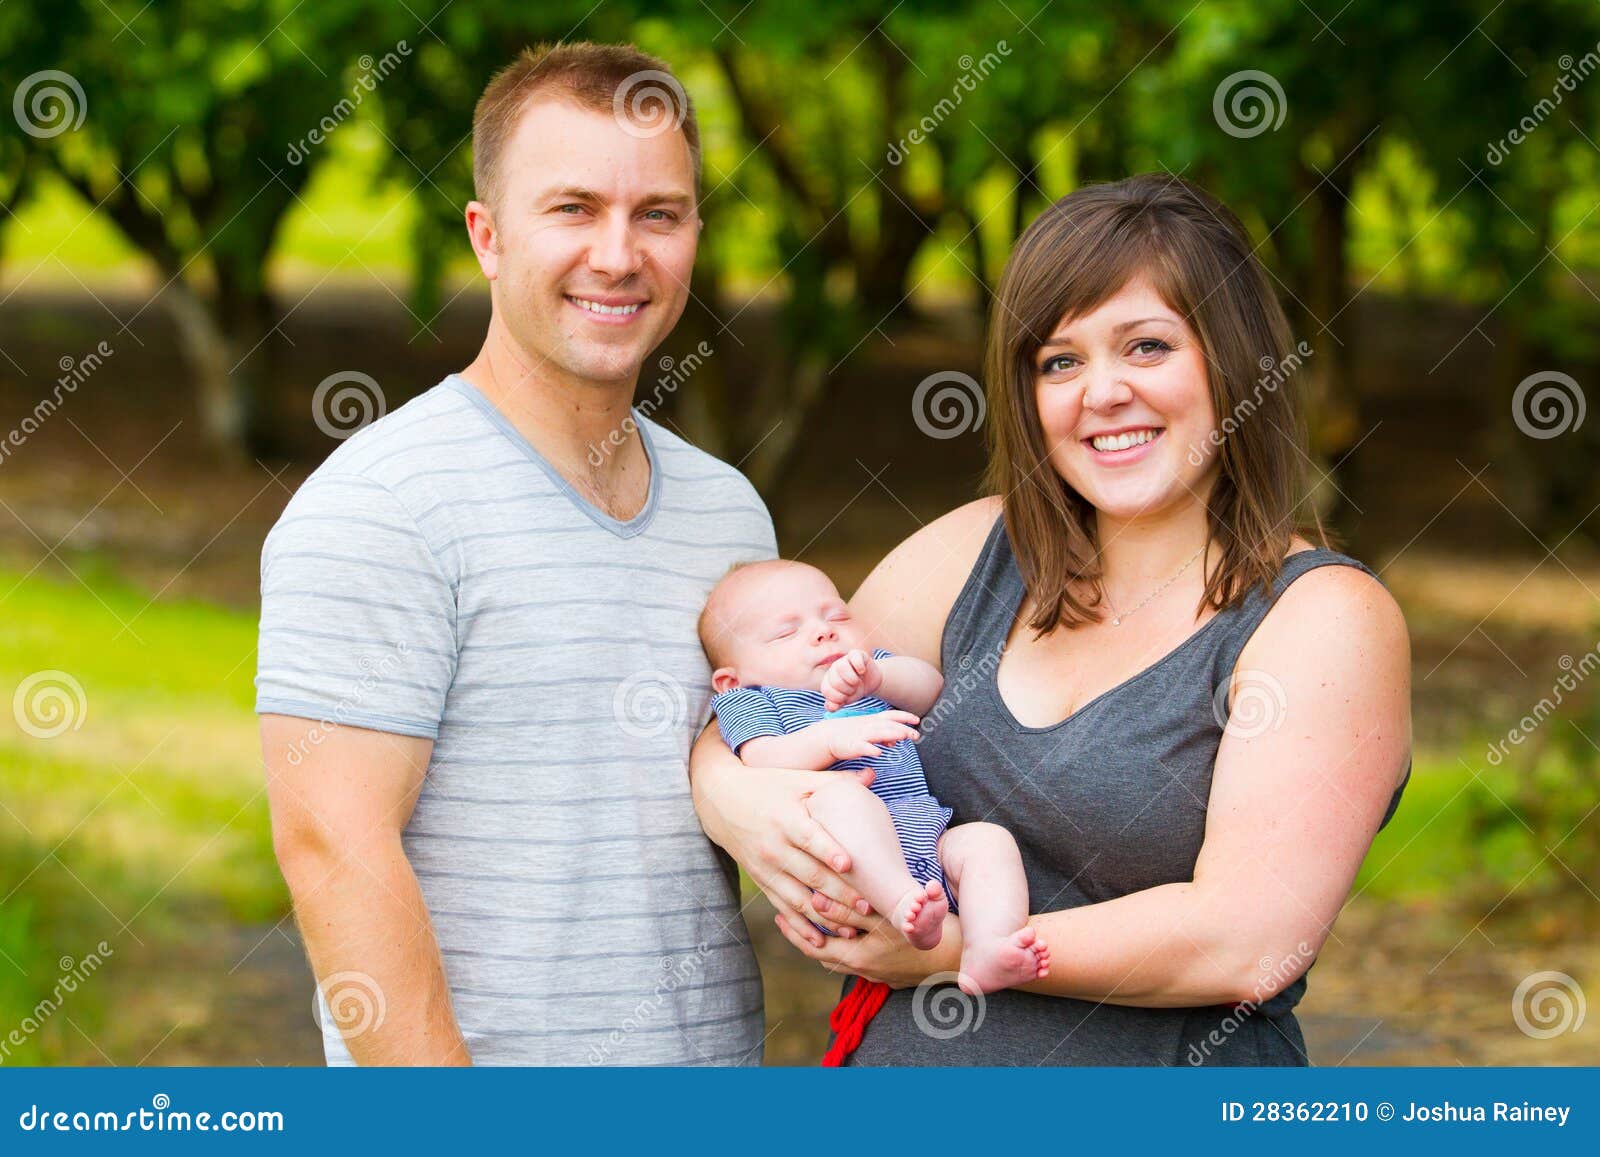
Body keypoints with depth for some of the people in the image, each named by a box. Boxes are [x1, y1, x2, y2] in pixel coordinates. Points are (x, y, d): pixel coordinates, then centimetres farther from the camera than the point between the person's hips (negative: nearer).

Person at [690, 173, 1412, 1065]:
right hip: (899, 1058, 5)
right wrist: (730, 797, -15)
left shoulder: (1327, 618, -12)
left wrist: (953, 951, -17)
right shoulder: (975, 553, 3)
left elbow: (1247, 942, -22)